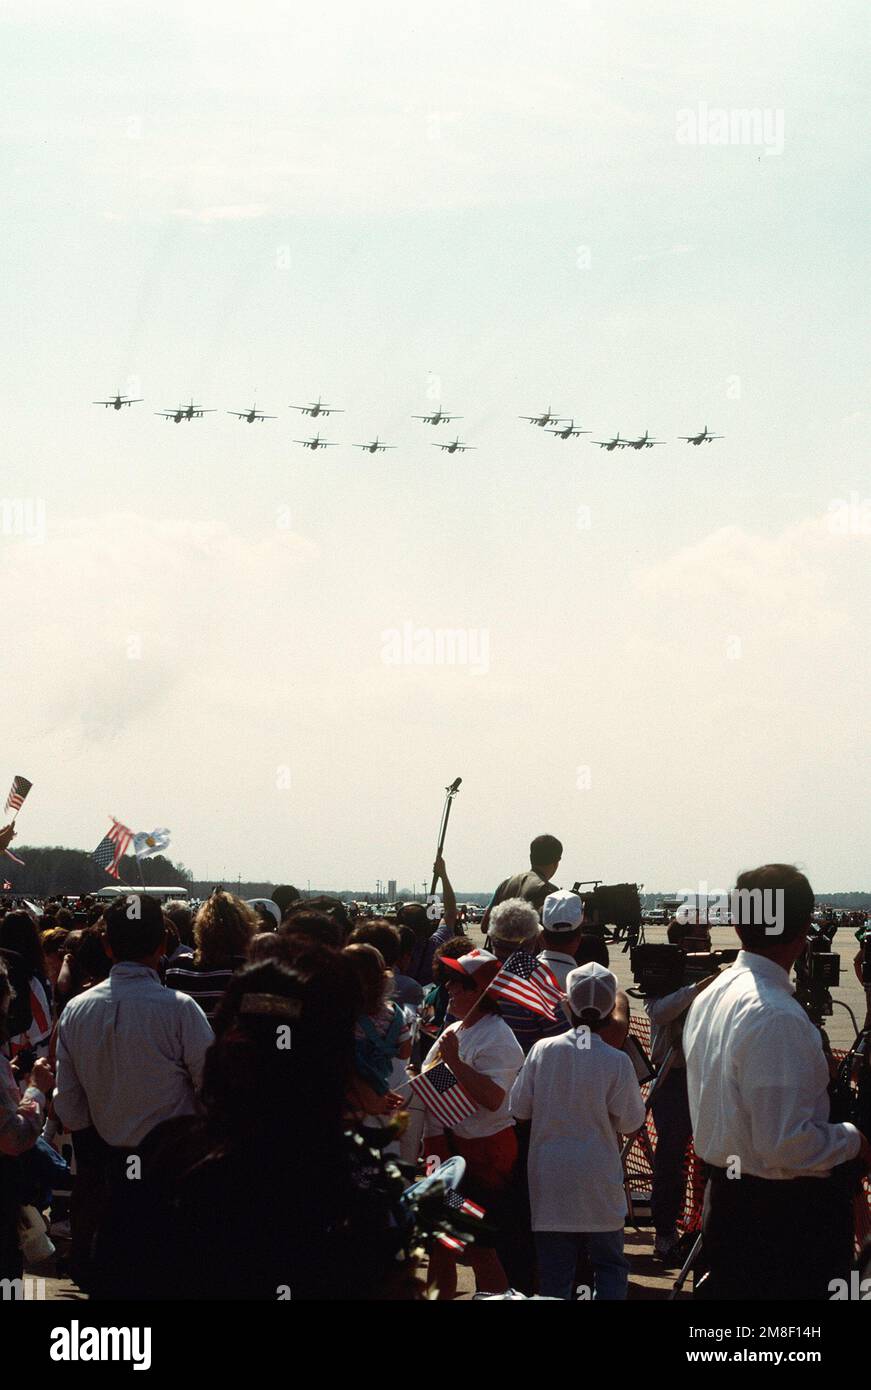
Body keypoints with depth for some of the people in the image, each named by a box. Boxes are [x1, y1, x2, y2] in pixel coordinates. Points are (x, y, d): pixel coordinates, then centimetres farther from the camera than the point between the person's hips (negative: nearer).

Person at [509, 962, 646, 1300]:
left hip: (549, 1178, 2)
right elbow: (630, 1122, -4)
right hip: (598, 1181, -2)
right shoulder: (616, 1062, -11)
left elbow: (519, 1109, 1)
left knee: (554, 1271, 7)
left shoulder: (542, 1050, -6)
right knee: (610, 1265, 10)